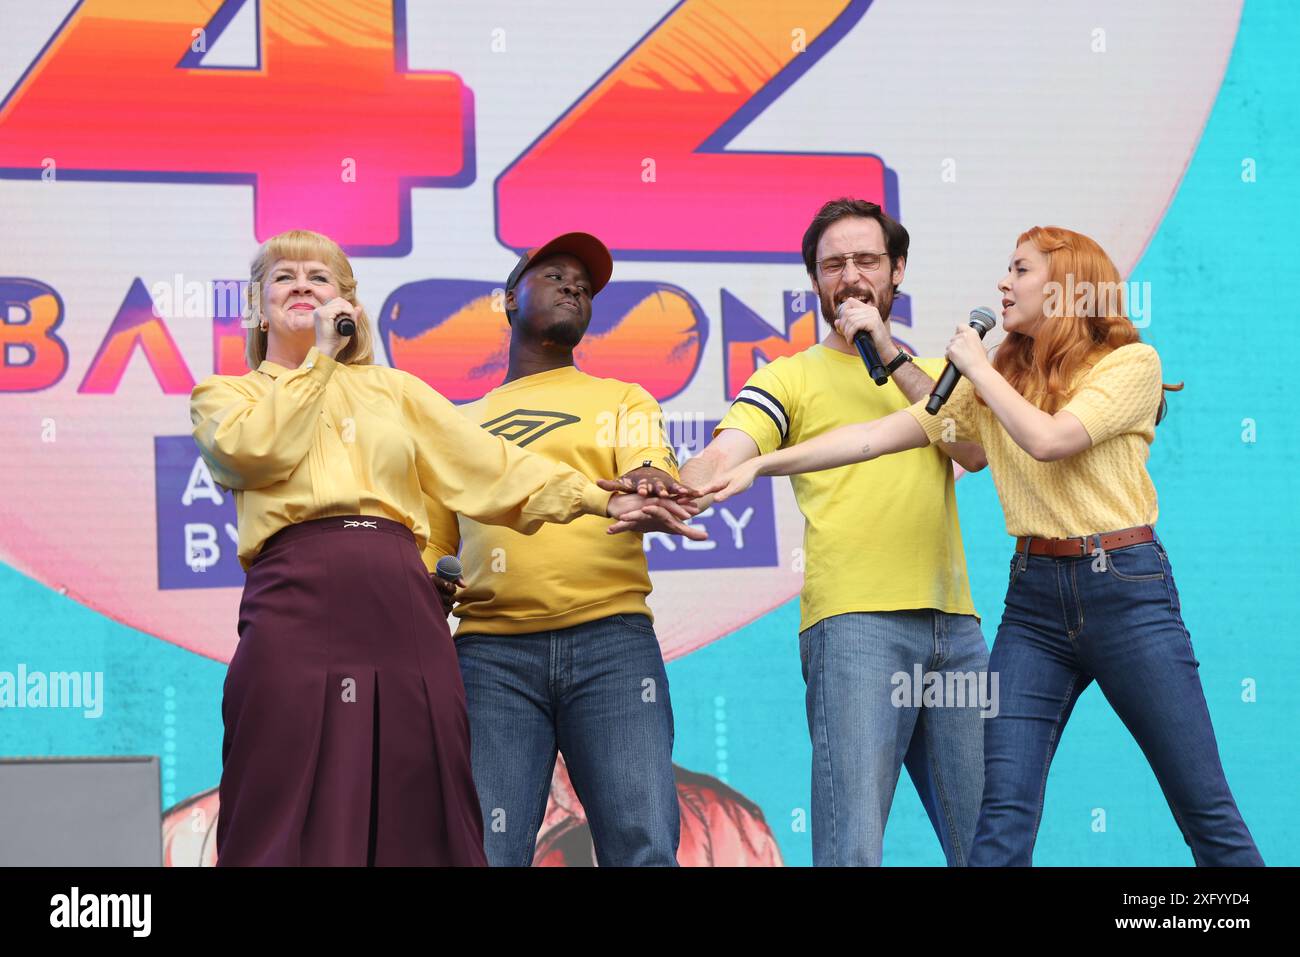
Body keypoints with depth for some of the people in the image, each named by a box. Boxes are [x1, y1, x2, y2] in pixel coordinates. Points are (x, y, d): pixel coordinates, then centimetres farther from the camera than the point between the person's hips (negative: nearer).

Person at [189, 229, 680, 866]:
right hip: (298, 602, -3)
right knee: (295, 826, -7)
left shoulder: (391, 389, 24)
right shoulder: (223, 395, 18)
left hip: (402, 605, 3)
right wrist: (319, 354, 4)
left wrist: (599, 500, 5)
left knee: (416, 818, -1)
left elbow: (488, 464, 16)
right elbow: (257, 449, -5)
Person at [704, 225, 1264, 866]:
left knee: (1206, 810, 0)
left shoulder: (1131, 363, -3)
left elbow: (1049, 438, -18)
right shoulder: (996, 381, 11)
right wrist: (762, 465, -3)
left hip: (1126, 591, -4)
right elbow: (879, 435, 4)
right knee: (1003, 818, -7)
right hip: (1035, 597, 4)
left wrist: (978, 368, -6)